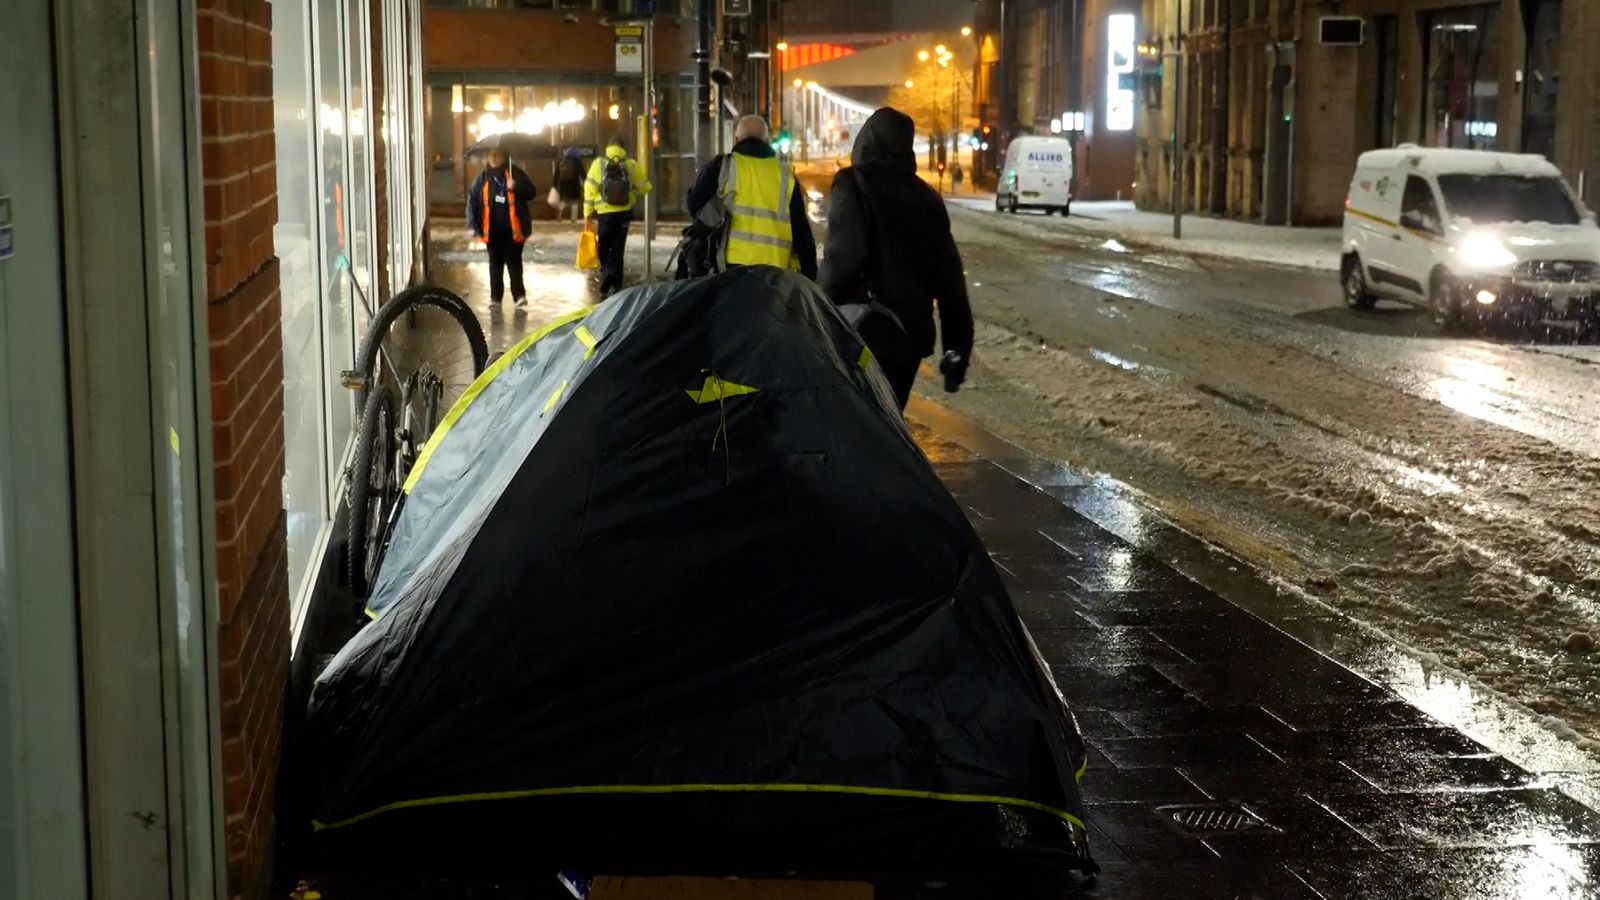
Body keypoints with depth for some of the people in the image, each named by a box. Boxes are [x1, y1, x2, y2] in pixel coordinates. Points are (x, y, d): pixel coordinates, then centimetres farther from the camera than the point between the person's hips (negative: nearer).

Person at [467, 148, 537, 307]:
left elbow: (532, 191, -6)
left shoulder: (515, 173, -3)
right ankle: (495, 297, 17)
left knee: (514, 261, -4)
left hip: (513, 228, -3)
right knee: (495, 263, 10)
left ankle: (519, 295, -2)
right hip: (492, 229, 3)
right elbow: (472, 199, 3)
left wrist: (516, 188, -25)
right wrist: (472, 224, -6)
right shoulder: (483, 176, 3)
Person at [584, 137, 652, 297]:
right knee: (617, 250, 9)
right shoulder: (631, 165, 0)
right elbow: (644, 187, 0)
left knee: (604, 250, 11)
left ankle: (606, 286, 2)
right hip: (623, 213, 1)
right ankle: (614, 287, 5)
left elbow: (590, 189, -4)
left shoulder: (599, 164, -2)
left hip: (604, 213, -1)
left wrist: (587, 214, 3)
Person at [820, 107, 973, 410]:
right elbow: (949, 274, 11)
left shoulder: (853, 185, -4)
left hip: (865, 328, -5)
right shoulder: (926, 198, 12)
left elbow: (844, 255, -17)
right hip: (911, 331, 5)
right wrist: (958, 344, 15)